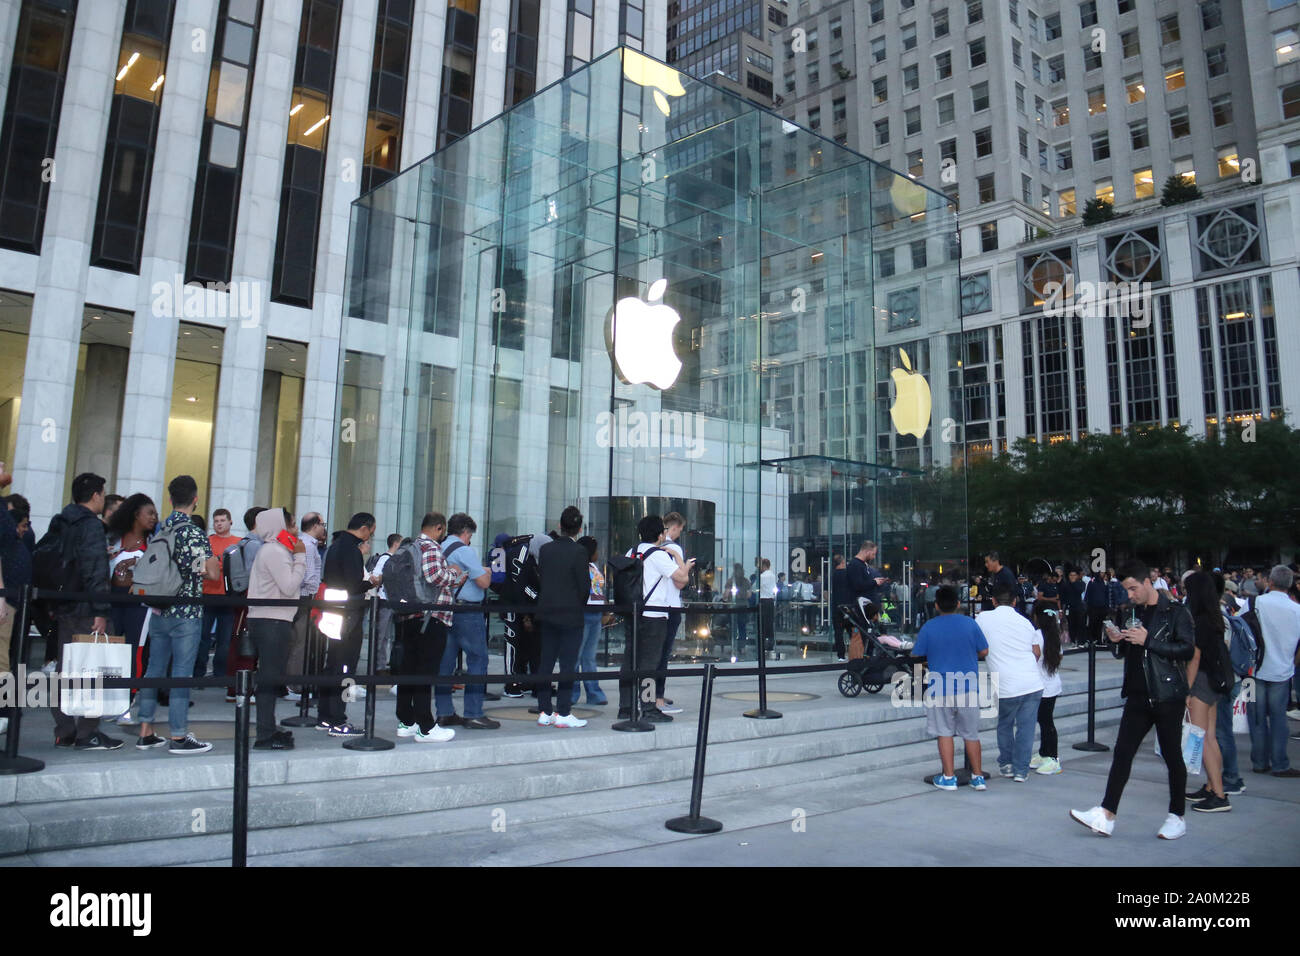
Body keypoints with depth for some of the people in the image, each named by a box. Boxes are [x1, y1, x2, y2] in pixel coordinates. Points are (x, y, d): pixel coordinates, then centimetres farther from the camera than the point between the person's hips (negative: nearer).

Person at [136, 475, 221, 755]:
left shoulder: (160, 530, 8)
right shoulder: (193, 532, -14)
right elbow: (213, 573, -15)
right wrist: (212, 561, 6)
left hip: (159, 612, 7)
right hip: (186, 613, -7)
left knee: (154, 670, 12)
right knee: (181, 673, -2)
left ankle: (146, 733, 19)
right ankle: (178, 737, 3)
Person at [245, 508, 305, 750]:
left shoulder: (270, 550, 20)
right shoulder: (275, 551, -12)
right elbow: (289, 587, -18)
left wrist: (297, 557, 13)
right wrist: (300, 557, -11)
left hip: (265, 619, 11)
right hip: (272, 622, -11)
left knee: (269, 678, 14)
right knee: (270, 678, -8)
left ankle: (268, 730, 21)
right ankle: (265, 736, -5)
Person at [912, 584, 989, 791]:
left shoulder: (928, 627, -4)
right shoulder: (970, 623, -1)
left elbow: (915, 655, 3)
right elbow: (984, 652, 6)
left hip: (941, 690, -2)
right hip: (968, 688, 2)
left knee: (944, 733, 7)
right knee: (971, 734, 11)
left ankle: (948, 777, 9)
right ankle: (978, 777, 17)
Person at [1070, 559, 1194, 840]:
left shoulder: (1175, 612, -5)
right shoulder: (1134, 613, 13)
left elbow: (1187, 649, -15)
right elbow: (1122, 653, 20)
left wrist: (1148, 641, -20)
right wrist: (1116, 640, -2)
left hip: (1168, 696, -6)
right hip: (1138, 696, 6)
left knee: (1172, 756, 5)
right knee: (1122, 753, 1)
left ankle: (1177, 817, 20)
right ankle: (1106, 816, 0)